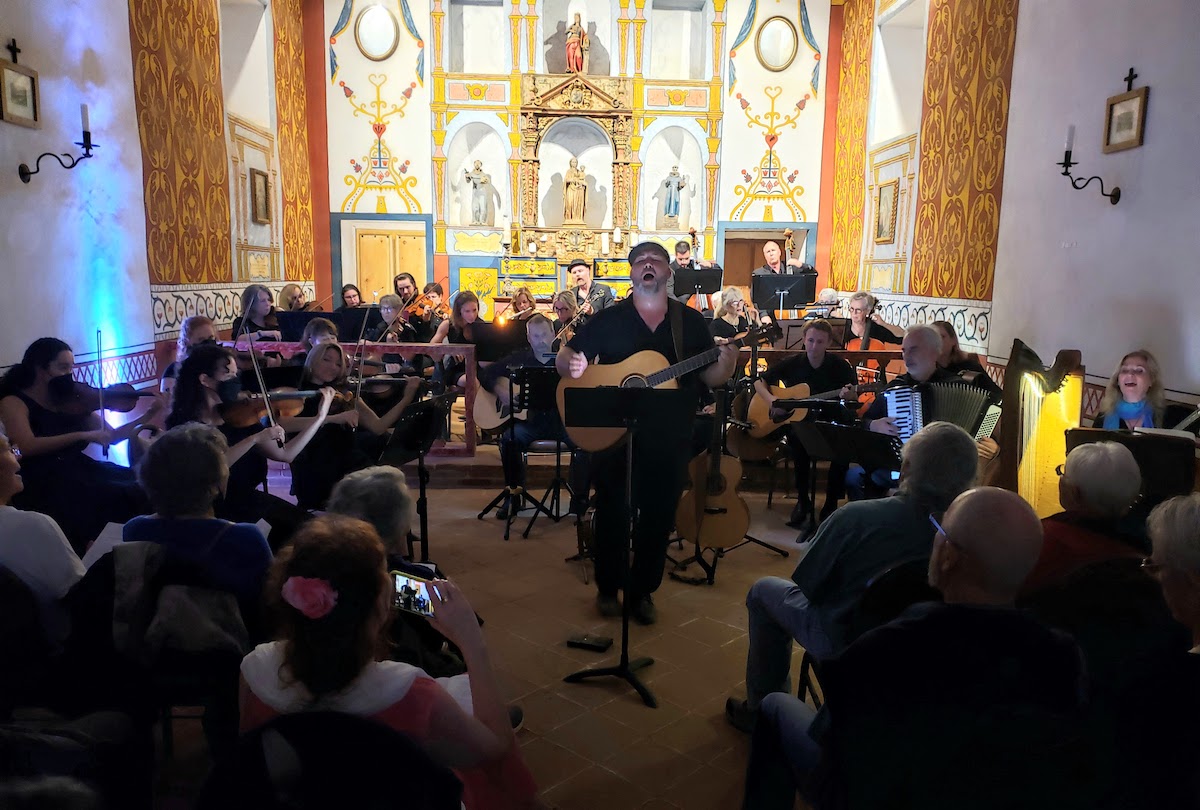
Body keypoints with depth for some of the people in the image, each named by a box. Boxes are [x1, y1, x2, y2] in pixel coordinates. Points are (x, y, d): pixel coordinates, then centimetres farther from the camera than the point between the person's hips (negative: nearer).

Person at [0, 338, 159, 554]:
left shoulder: (69, 401, 14)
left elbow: (112, 437, 15)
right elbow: (27, 446, -19)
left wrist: (146, 418, 1)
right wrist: (82, 435, -24)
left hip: (79, 469, 6)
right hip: (42, 483, -6)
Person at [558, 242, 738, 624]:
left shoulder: (691, 321, 5)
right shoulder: (607, 319, 1)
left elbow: (707, 377, 6)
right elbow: (564, 356, 2)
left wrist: (725, 364, -16)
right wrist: (572, 364, -21)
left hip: (668, 438, 1)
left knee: (658, 515, 7)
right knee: (612, 512, 7)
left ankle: (643, 592, 24)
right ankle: (607, 588, 25)